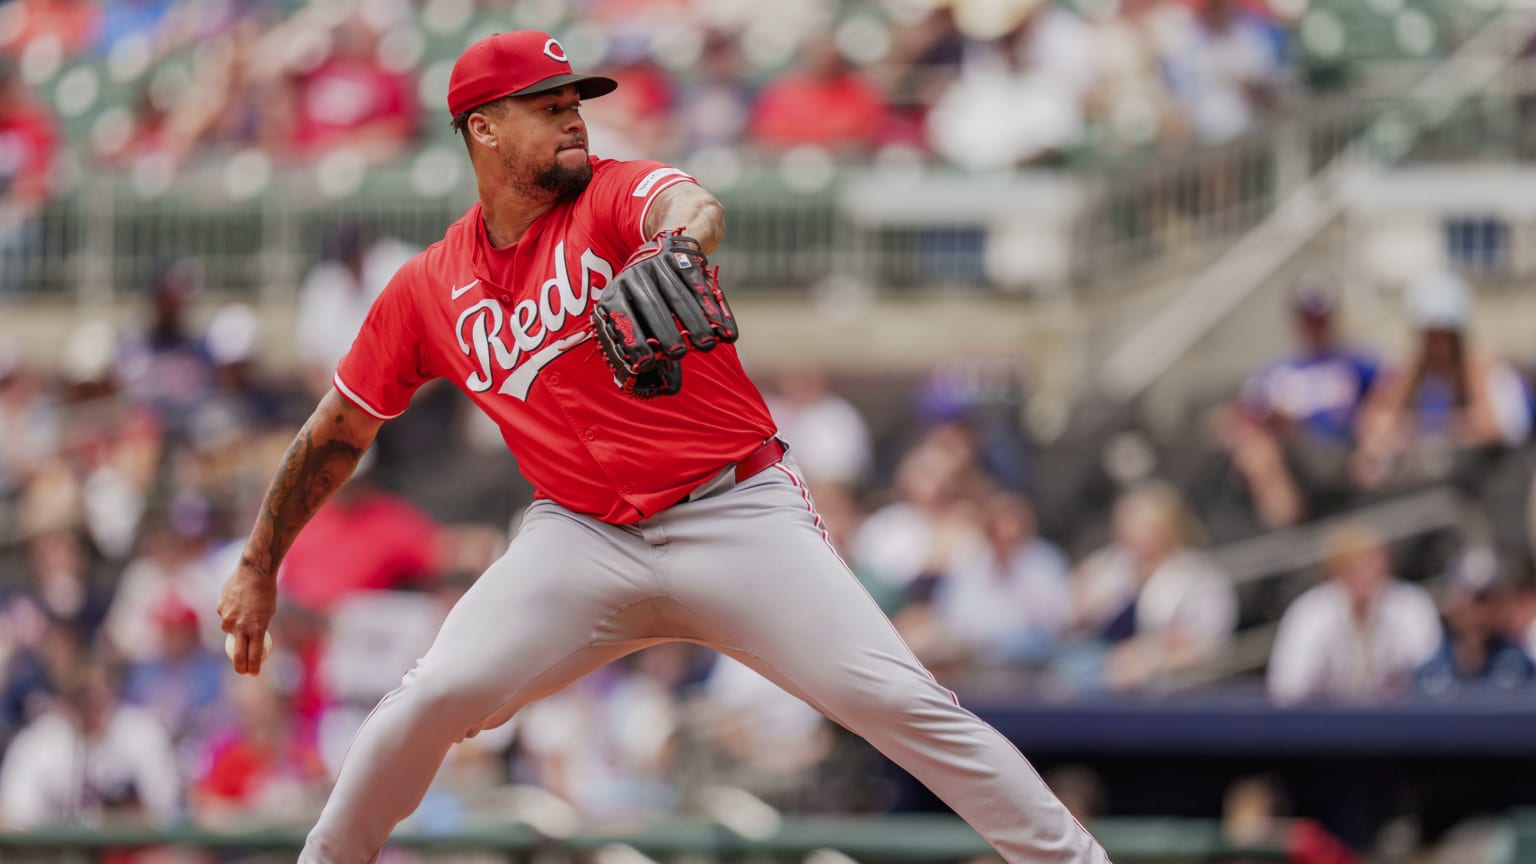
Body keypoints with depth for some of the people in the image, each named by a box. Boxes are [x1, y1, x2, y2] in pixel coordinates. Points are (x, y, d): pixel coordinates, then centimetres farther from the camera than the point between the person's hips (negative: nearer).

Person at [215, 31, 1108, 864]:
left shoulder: (615, 194, -5)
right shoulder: (427, 291, 4)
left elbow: (688, 207, -32)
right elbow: (338, 433, 16)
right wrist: (259, 568, 16)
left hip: (741, 512, -2)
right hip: (582, 539, 2)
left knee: (898, 699, -14)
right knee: (432, 700, -14)